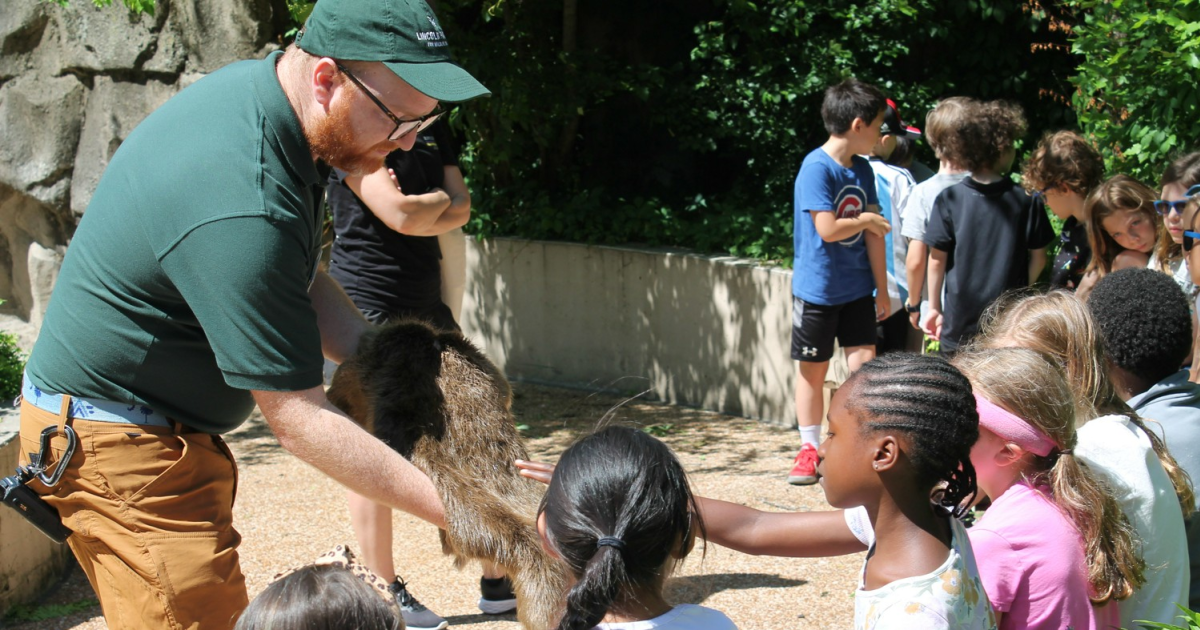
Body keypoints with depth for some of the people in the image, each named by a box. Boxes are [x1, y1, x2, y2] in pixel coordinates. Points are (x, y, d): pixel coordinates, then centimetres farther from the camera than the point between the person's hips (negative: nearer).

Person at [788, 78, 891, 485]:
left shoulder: (863, 169, 5)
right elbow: (828, 229, -24)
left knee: (864, 364, 0)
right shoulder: (816, 168, -17)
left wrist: (882, 289, 8)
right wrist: (866, 220, -7)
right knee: (812, 370, 7)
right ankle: (809, 449, 20)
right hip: (817, 288, -5)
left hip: (857, 290, 5)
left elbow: (873, 234, 8)